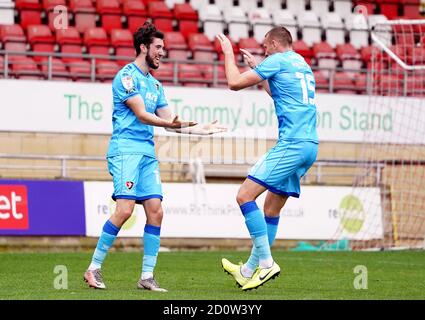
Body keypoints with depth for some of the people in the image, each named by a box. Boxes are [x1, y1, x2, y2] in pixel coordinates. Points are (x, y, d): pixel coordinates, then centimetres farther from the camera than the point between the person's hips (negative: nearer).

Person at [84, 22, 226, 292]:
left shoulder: (155, 84, 20)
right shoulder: (127, 75, -6)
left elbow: (168, 120, 24)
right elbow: (141, 115, -14)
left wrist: (201, 129, 18)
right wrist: (172, 123, -27)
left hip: (148, 153, 8)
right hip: (126, 150, -8)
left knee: (156, 210, -2)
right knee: (125, 209, -18)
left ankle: (147, 276, 1)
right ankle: (93, 269, -9)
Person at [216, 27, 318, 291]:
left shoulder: (278, 61, -3)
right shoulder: (303, 65, 23)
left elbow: (235, 82, -2)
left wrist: (229, 54, 14)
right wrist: (256, 67, 44)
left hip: (292, 145, -9)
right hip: (310, 145, 9)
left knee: (245, 195, -10)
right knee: (272, 208, 14)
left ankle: (266, 262, -13)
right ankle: (250, 270, 18)